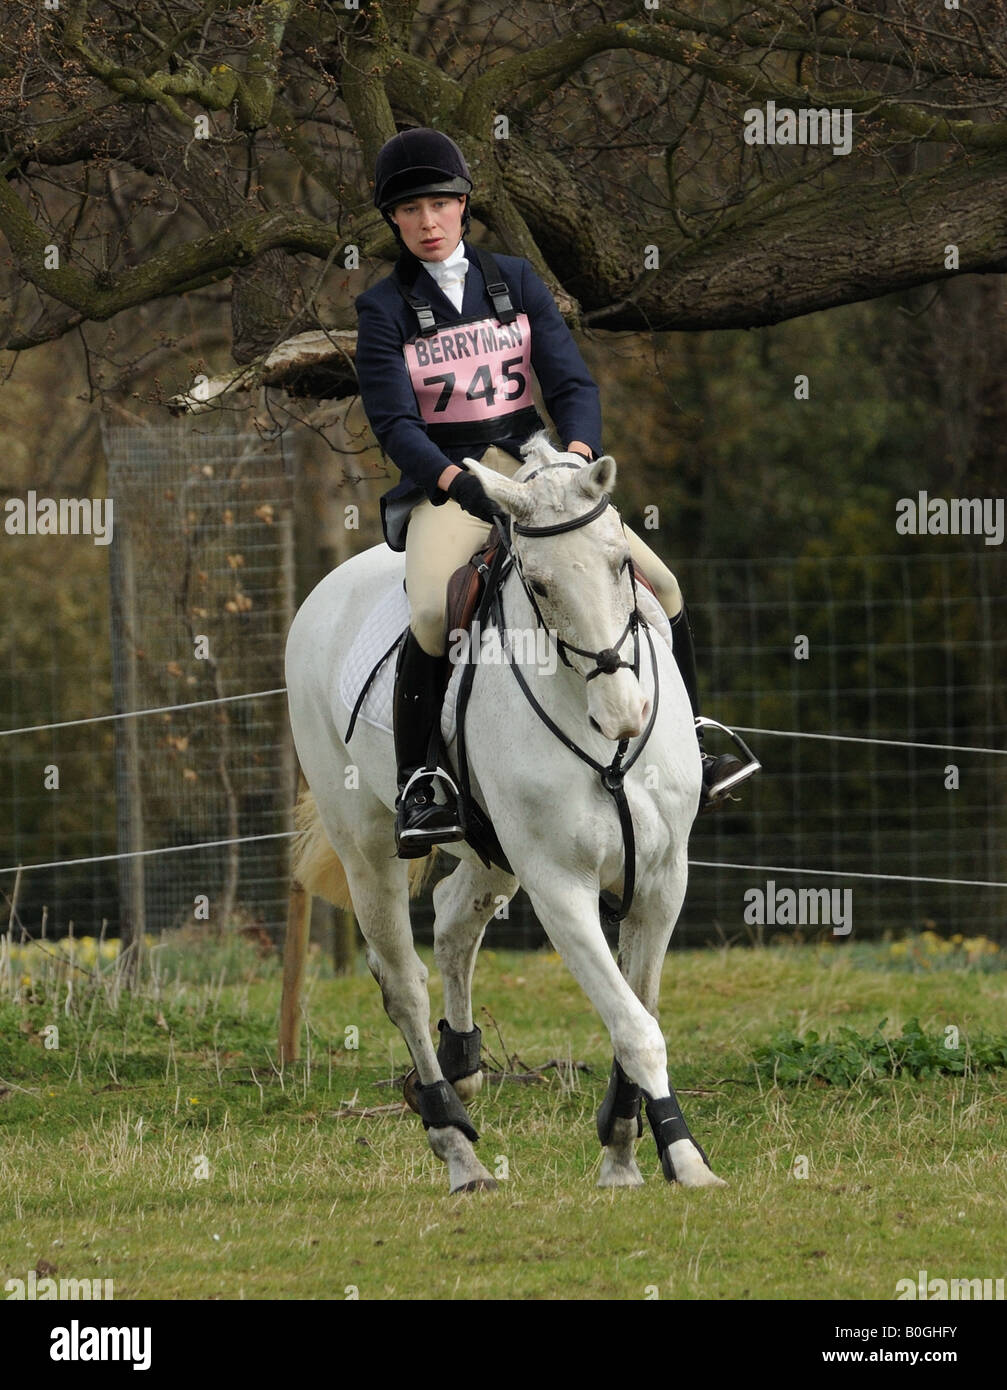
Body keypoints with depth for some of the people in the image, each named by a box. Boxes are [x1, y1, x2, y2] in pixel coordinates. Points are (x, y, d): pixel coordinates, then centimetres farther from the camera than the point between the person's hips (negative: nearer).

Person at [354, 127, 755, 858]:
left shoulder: (515, 280, 8)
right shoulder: (385, 309, -2)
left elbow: (572, 380, 2)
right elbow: (394, 422, -11)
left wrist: (577, 452, -19)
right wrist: (457, 482, -29)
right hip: (443, 483, -4)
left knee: (660, 584, -8)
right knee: (433, 614, -33)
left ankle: (686, 751, 7)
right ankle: (417, 785, -20)